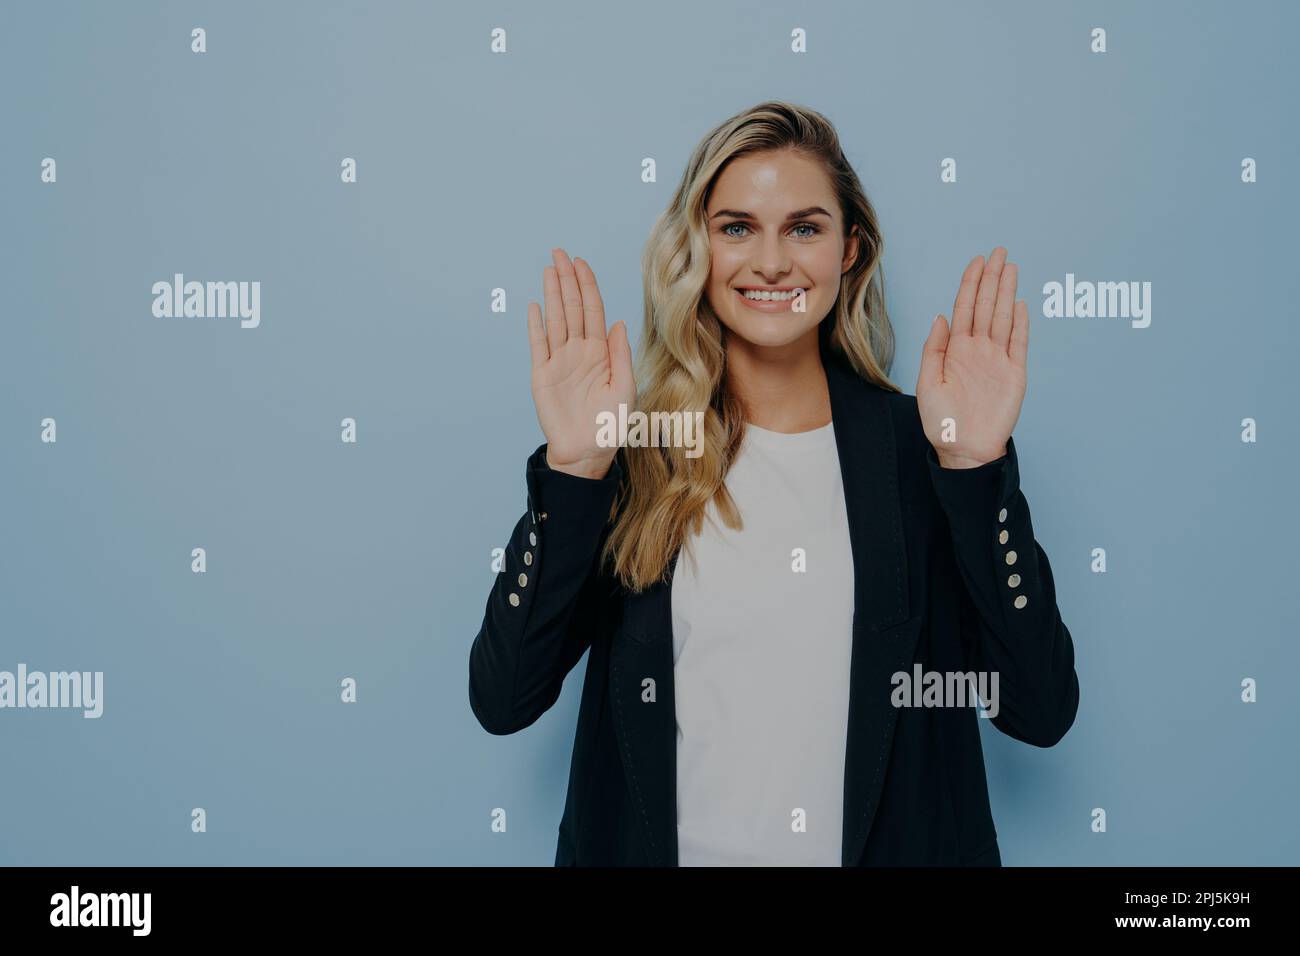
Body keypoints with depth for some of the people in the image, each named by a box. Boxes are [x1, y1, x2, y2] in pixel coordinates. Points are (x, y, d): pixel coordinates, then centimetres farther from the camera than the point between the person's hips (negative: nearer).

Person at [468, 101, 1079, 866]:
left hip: (884, 846, 1)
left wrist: (978, 467, -19)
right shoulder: (632, 449, -7)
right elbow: (503, 701, -13)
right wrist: (573, 469, -22)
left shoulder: (916, 444, -6)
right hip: (664, 845, 0)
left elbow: (1042, 711, -12)